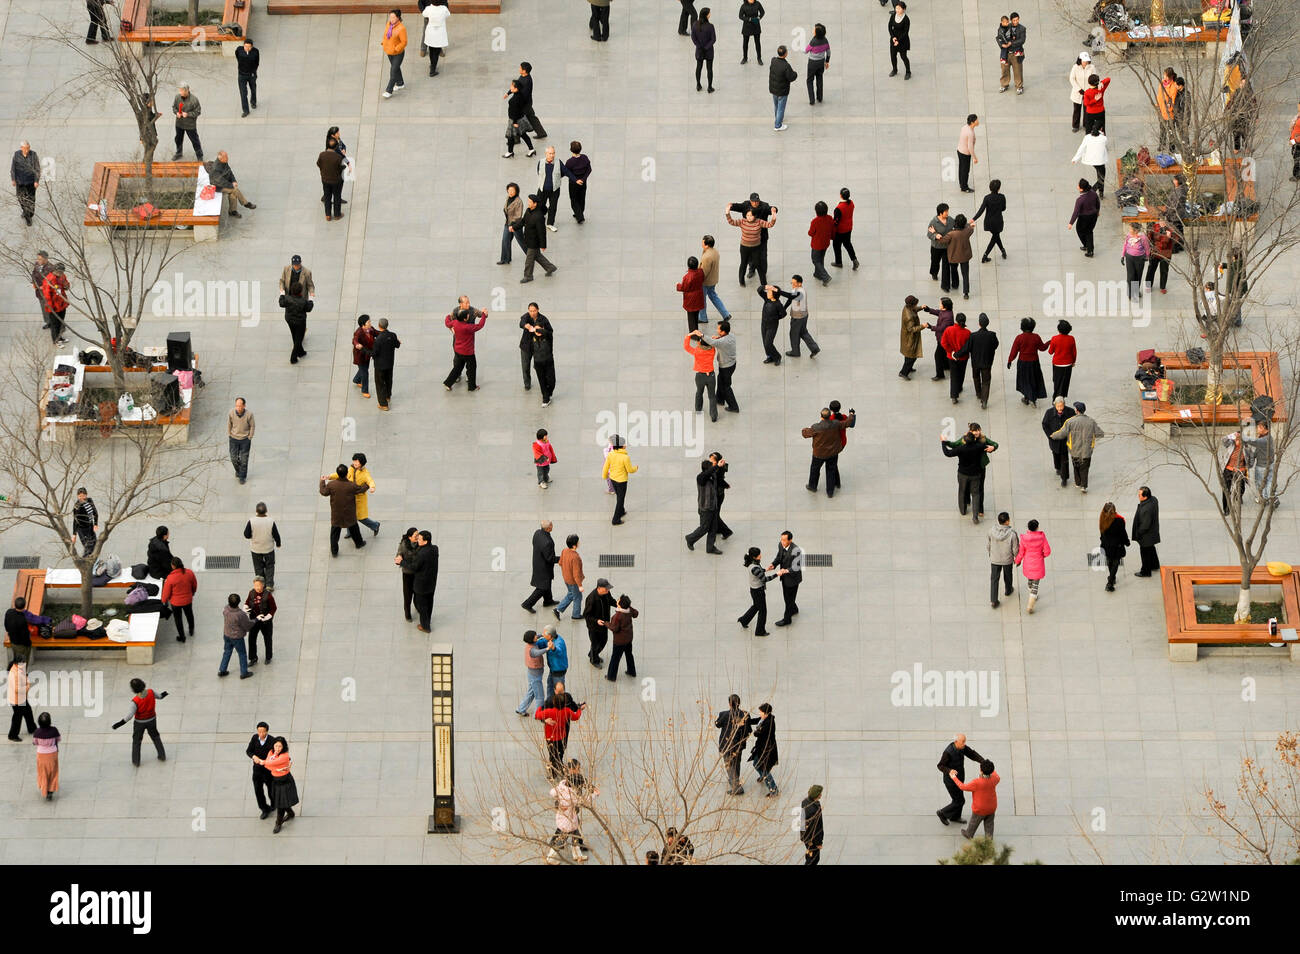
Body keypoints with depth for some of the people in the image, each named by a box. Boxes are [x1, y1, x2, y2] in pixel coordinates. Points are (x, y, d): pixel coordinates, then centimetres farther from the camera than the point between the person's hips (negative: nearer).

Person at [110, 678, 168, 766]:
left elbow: (130, 715, -33)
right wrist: (163, 694, 23)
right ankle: (162, 756, 38)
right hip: (152, 720, 4)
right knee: (155, 737, 27)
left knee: (136, 741, 19)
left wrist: (120, 723, -28)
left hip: (140, 722, -4)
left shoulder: (135, 701, -33)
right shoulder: (150, 692, -23)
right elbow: (159, 696, -1)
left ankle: (136, 761, 29)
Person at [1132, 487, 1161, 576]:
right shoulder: (1153, 499, -12)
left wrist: (1138, 534, -14)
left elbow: (1145, 525, -30)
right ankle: (1155, 565, 52)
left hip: (1146, 535, -9)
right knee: (1151, 549, 30)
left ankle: (1145, 572, 33)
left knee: (1145, 552, 13)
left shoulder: (1146, 509, -40)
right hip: (1153, 531, 9)